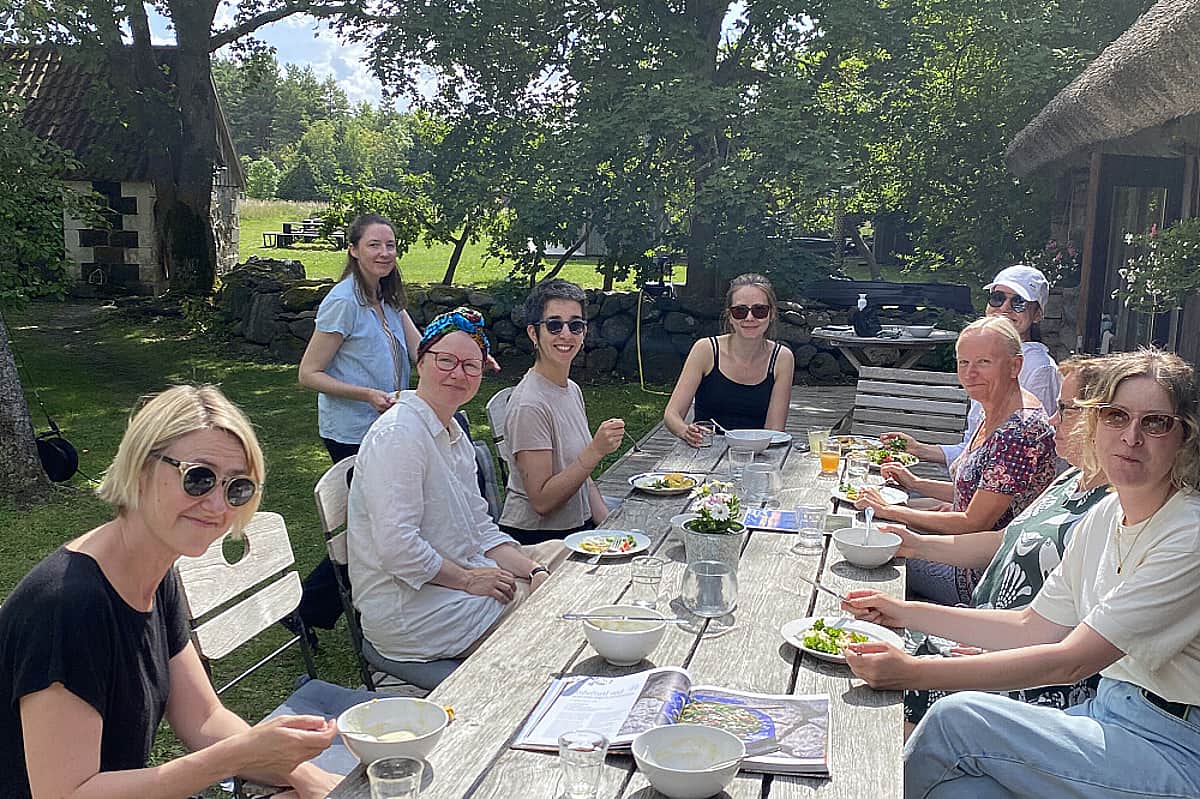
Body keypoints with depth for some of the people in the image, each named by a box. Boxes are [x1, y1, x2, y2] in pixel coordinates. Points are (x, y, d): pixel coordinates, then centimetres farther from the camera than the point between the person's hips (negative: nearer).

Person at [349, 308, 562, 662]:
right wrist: (468, 579, -16)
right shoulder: (398, 434, -20)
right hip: (407, 609, -9)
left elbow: (481, 529, 12)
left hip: (459, 578, 10)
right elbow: (398, 547, -27)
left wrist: (534, 569, -2)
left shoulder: (454, 435, 12)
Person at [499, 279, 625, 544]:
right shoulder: (529, 405, -18)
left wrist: (609, 527, 3)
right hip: (534, 540, -8)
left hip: (578, 527, 8)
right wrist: (596, 451, -25)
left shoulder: (573, 390, 9)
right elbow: (542, 501, -19)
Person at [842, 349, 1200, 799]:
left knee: (957, 720, -21)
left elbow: (1069, 661, -24)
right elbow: (1035, 627, 10)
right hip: (1111, 711, 6)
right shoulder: (1104, 516, 5)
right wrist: (904, 613, 6)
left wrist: (913, 673, -28)